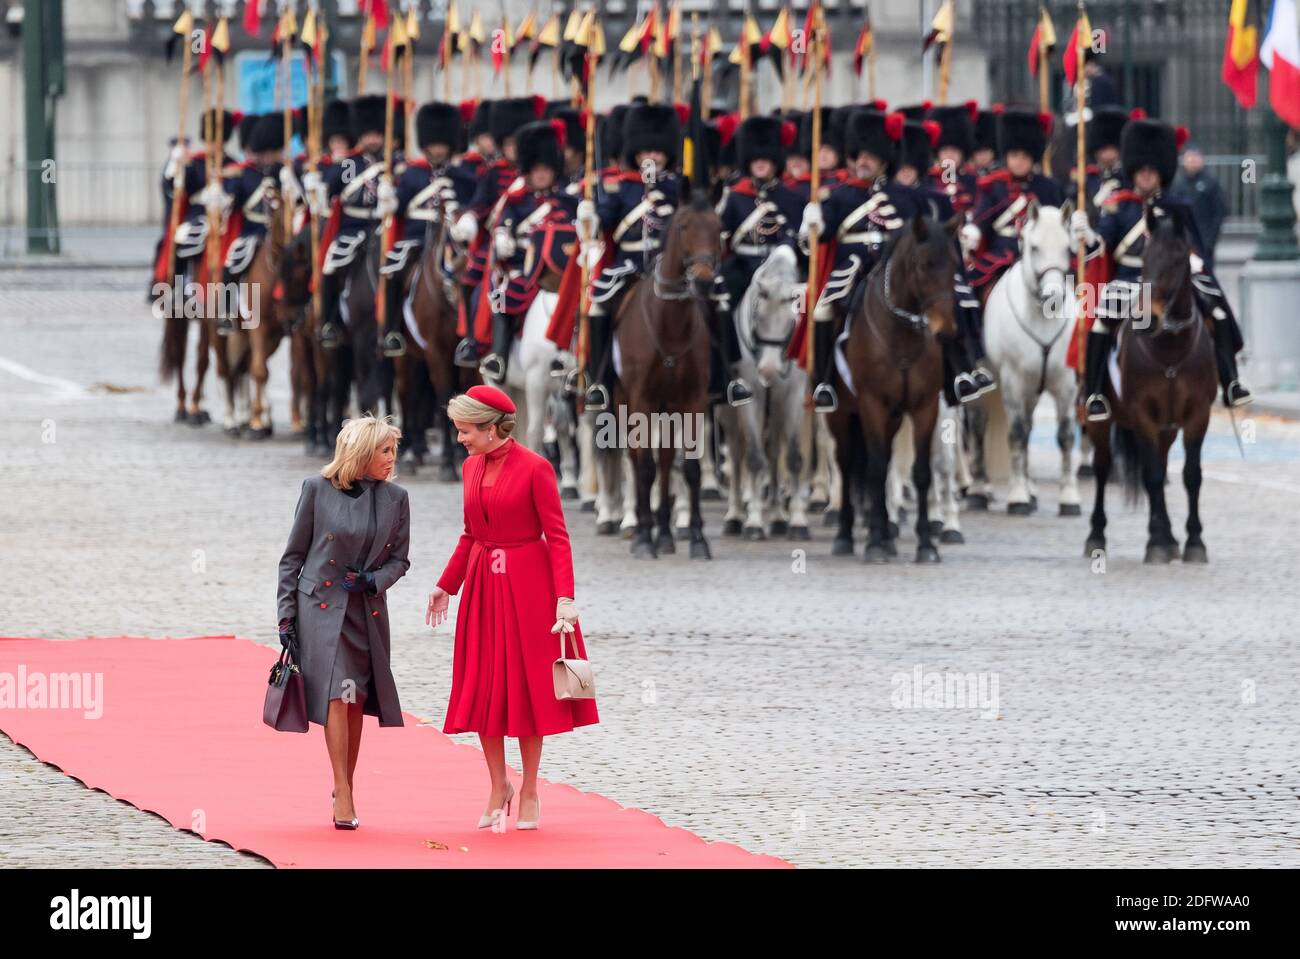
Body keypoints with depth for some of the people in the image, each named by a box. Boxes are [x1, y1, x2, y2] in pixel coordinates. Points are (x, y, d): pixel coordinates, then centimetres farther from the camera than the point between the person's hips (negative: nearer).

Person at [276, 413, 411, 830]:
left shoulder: (395, 498, 2)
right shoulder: (317, 489, -5)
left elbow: (399, 559, 10)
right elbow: (293, 555, 0)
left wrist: (373, 580, -11)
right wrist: (286, 615, -3)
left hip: (368, 610, 3)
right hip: (321, 605, -3)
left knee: (356, 702, 8)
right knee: (337, 695, -14)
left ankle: (345, 787, 22)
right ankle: (344, 797, -15)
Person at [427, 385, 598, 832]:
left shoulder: (534, 468, -12)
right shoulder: (472, 468, 7)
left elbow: (557, 537, -13)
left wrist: (565, 598, -20)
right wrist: (446, 585, 19)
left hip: (527, 585, -6)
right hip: (482, 585, 6)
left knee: (527, 688, 1)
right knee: (481, 690, 3)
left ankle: (529, 793, 11)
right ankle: (498, 787, 15)